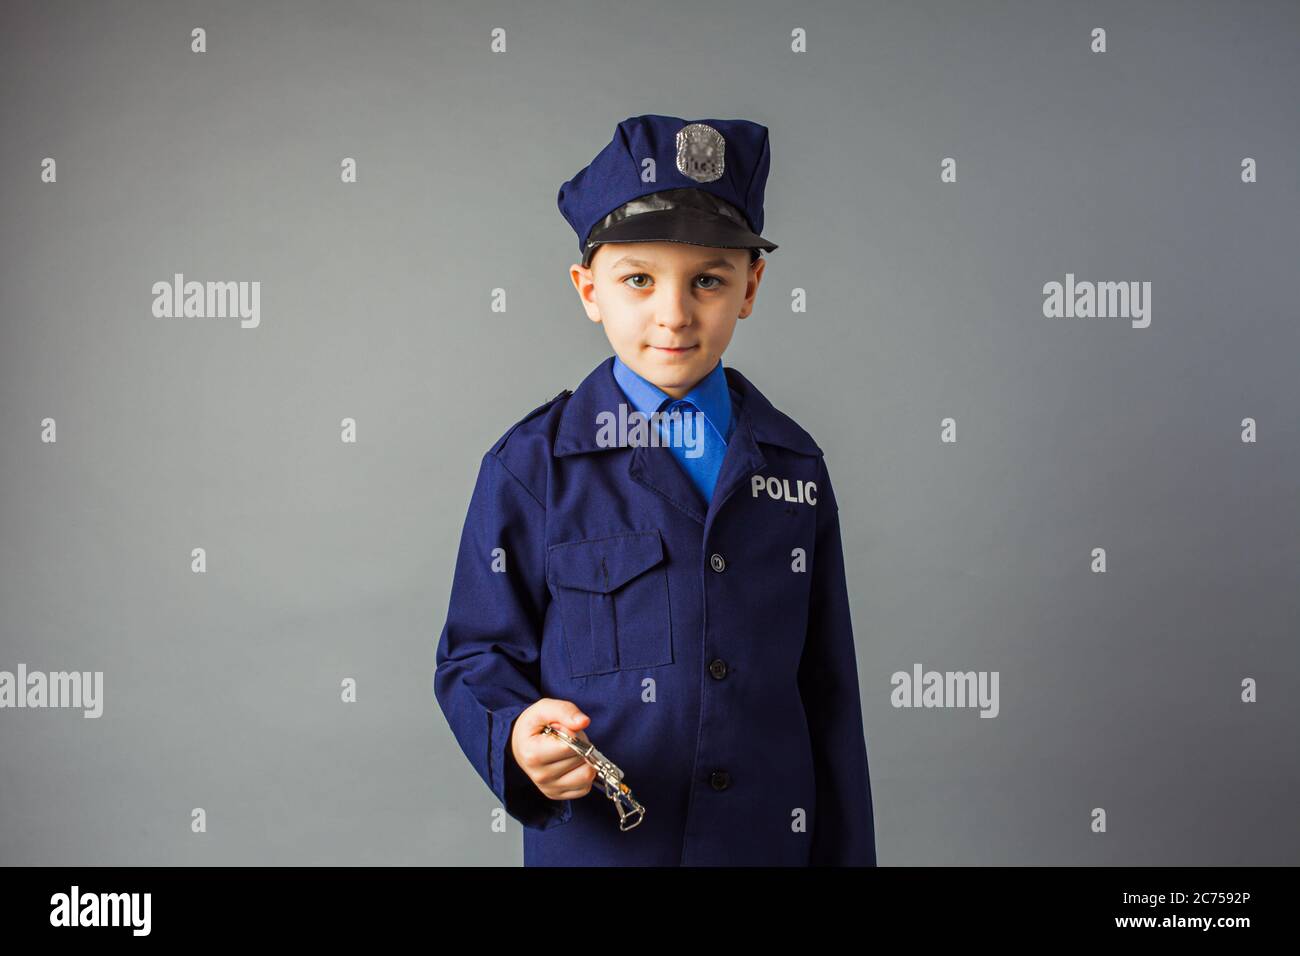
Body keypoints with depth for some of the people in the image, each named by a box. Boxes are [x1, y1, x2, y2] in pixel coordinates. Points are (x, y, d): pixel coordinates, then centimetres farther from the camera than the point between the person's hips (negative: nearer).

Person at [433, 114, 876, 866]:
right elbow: (476, 657, -4)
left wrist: (846, 853, 4)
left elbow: (828, 691, 4)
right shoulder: (532, 466, -7)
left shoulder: (793, 464, 2)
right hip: (593, 843, -2)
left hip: (767, 841, 3)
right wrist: (519, 739, -25)